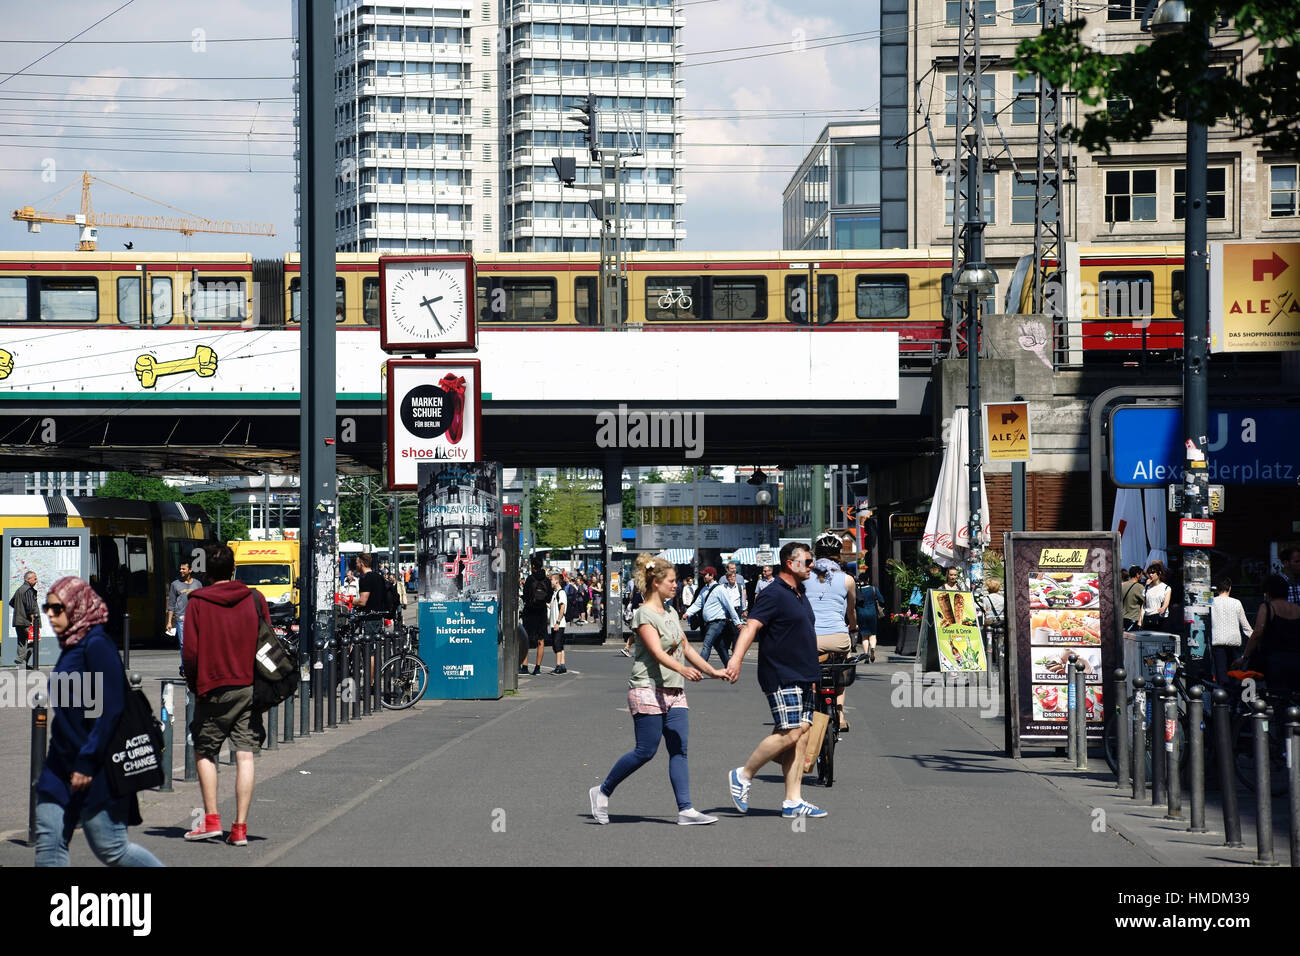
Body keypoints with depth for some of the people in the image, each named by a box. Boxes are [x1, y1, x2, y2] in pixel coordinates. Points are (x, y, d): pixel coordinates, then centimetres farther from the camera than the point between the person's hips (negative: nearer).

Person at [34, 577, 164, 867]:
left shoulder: (97, 646, -15)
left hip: (97, 770, -9)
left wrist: (87, 762, -21)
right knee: (48, 843, 3)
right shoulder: (70, 646, 13)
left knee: (110, 849, -1)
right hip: (62, 765, 9)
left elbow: (110, 710, -20)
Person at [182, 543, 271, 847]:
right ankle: (240, 828, -2)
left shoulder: (198, 602, -5)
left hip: (215, 688, -2)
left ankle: (211, 820, 5)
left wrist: (195, 685, 6)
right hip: (251, 687, 2)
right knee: (245, 756, 2)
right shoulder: (254, 599, 3)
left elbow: (190, 651, -7)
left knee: (204, 753, 12)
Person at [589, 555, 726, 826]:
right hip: (648, 691, -8)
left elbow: (685, 647, 25)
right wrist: (683, 669, -39)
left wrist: (712, 671, 22)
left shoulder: (671, 612, 17)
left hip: (674, 692, 8)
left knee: (679, 751, -1)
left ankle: (686, 809, -5)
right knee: (645, 752, -6)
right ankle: (602, 792, 12)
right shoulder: (644, 614, -10)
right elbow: (657, 652, -23)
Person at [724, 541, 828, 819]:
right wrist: (736, 658, -38)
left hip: (802, 677, 9)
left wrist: (812, 672, 34)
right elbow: (751, 625, -23)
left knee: (800, 734, 4)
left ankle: (793, 802, 4)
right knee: (789, 734, -14)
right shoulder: (773, 595, -11)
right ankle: (743, 776, 1)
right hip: (781, 677, -9)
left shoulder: (800, 595, 18)